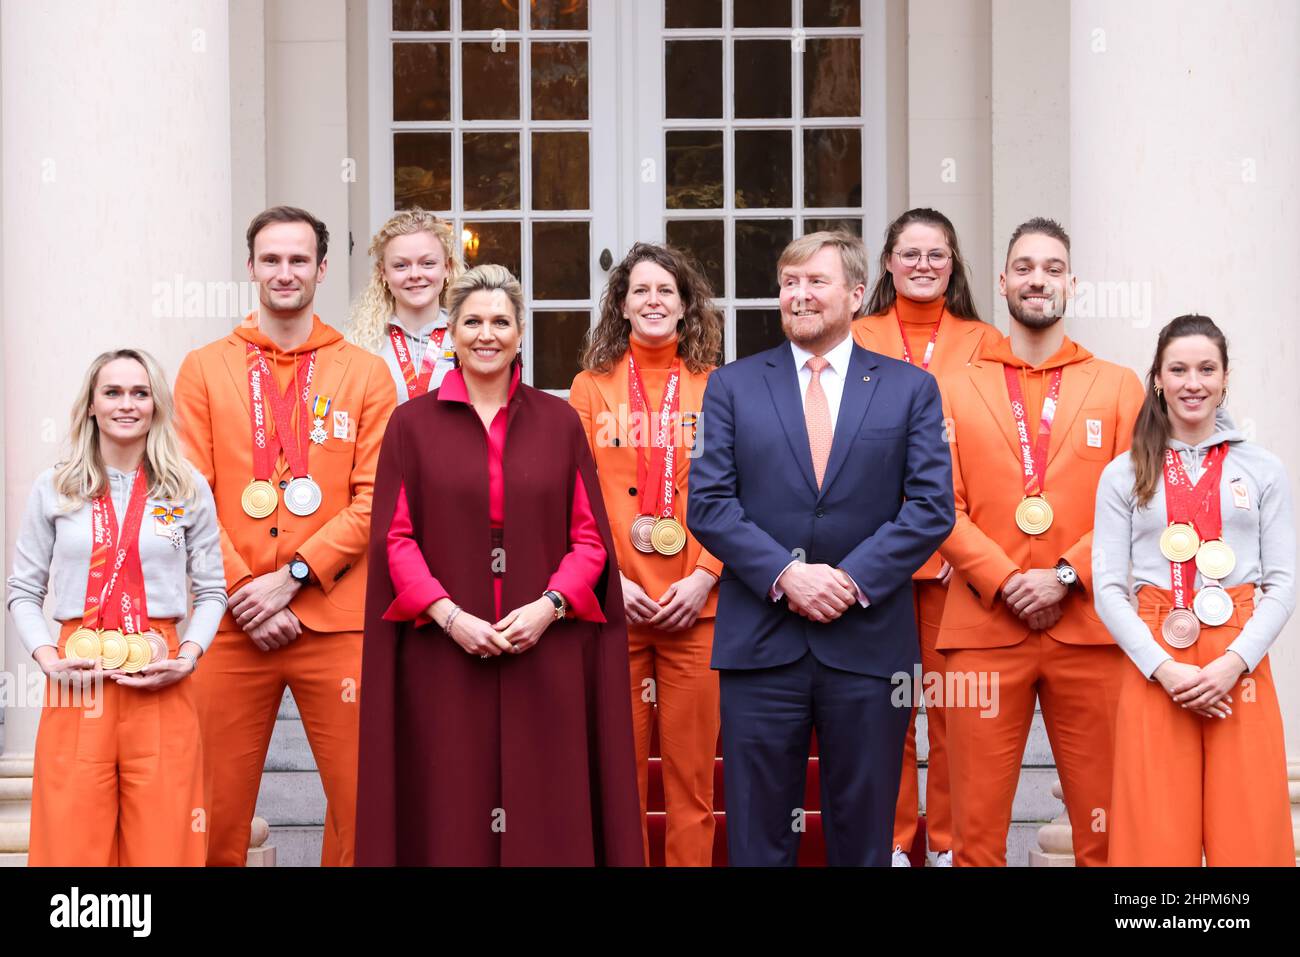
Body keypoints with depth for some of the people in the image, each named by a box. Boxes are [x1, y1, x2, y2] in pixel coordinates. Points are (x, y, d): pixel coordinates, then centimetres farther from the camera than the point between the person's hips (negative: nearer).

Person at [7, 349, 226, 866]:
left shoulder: (188, 489, 8)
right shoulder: (54, 488, 7)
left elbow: (211, 591, 10)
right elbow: (23, 593, 9)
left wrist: (188, 657, -6)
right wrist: (49, 660, -7)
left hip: (161, 686, 0)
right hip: (77, 683, 0)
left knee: (162, 842, 0)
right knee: (73, 841, 0)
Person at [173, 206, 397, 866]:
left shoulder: (366, 373, 7)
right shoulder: (205, 370, 9)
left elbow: (375, 499, 1)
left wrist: (291, 576, -9)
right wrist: (243, 591, -8)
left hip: (336, 624, 0)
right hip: (231, 622, 0)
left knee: (361, 800, -1)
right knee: (217, 810, 2)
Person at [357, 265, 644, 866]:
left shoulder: (559, 423, 8)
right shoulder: (413, 424, 6)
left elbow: (590, 538, 6)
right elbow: (395, 539, 1)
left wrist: (549, 606, -10)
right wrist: (448, 614, -12)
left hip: (547, 661, 1)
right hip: (443, 658, -1)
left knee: (547, 814, 1)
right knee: (451, 816, 0)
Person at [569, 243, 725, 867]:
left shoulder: (714, 389, 7)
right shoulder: (591, 388, 8)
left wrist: (705, 575, -9)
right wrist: (608, 579, -8)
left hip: (695, 603, 0)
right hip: (613, 603, 0)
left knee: (692, 770, 1)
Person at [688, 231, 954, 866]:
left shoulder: (911, 389, 7)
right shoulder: (732, 386, 8)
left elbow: (932, 506, -1)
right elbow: (708, 504, 0)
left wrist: (852, 578, -12)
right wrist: (785, 573, -13)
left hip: (869, 642, 0)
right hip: (760, 642, 0)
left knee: (862, 837, 7)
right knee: (757, 837, 4)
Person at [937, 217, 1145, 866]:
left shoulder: (1119, 387, 11)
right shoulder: (957, 391, 11)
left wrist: (1065, 576, -10)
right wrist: (1006, 583, -10)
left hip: (1089, 629, 0)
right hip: (983, 629, 0)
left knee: (1103, 822, 1)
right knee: (977, 824, 1)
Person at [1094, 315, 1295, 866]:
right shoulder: (1125, 475, 7)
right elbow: (1108, 590, 2)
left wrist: (1234, 664, -10)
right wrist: (1164, 669, -11)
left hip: (1240, 667, 1)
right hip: (1153, 666, 0)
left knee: (1249, 839, -1)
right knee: (1158, 839, -1)